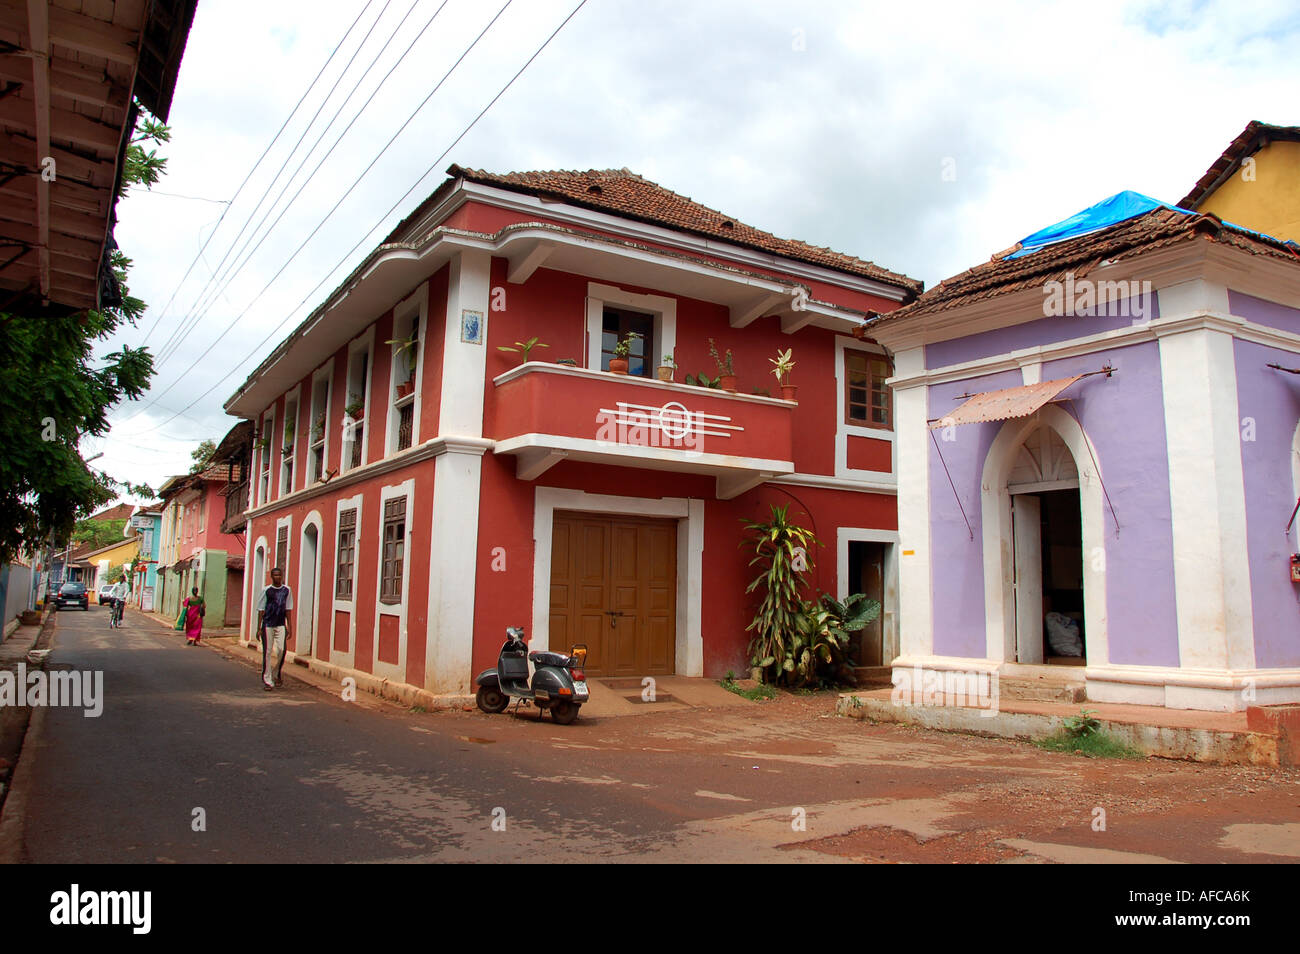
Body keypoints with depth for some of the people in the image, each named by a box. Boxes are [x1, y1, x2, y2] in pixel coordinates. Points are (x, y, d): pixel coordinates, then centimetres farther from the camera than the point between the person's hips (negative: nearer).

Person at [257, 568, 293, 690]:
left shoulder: (287, 590, 6)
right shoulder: (266, 591, -2)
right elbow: (261, 610, 0)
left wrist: (289, 626, 8)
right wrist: (259, 628, -4)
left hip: (281, 625, 2)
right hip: (267, 625, -2)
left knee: (281, 650, -9)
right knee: (267, 652, -1)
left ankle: (276, 674, 14)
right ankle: (267, 681, 5)